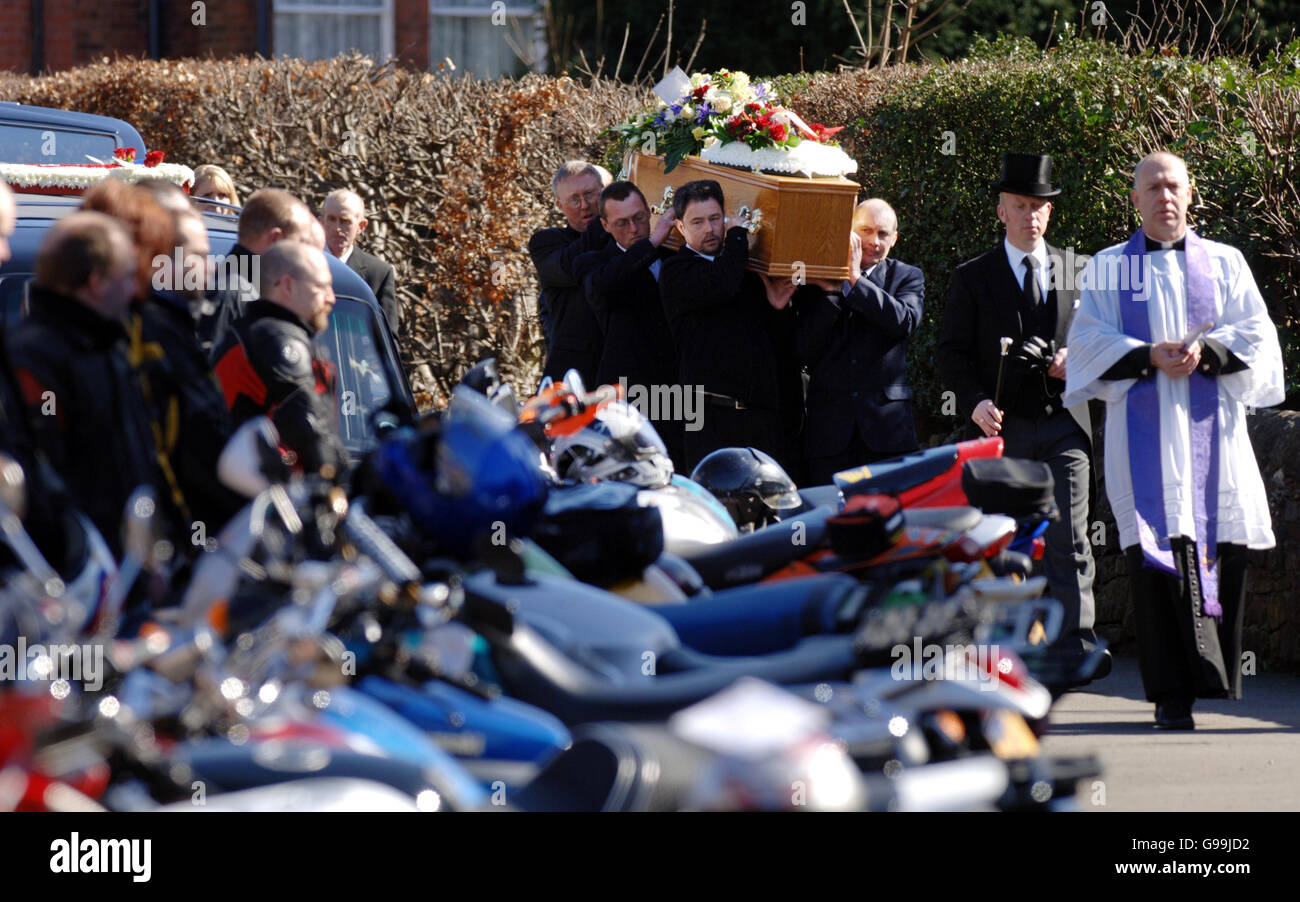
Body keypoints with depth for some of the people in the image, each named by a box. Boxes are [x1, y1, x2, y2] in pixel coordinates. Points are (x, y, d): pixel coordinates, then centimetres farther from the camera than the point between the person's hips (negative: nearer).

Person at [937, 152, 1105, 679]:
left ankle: (1076, 645, -13)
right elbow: (951, 354, 2)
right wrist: (975, 401, -14)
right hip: (1003, 426, -1)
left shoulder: (1074, 272, 12)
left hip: (1063, 423, 1)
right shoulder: (973, 278, 5)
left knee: (1069, 538, -9)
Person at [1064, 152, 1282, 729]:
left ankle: (1218, 684, 6)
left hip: (1211, 427, 1)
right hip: (1144, 430, -1)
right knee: (1156, 552, -10)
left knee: (1223, 553, -6)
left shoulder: (1225, 264, 15)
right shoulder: (1108, 268, 13)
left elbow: (1255, 335, 6)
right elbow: (1090, 340, 3)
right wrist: (1151, 357, -13)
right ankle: (1171, 694, -10)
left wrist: (1205, 352, -13)